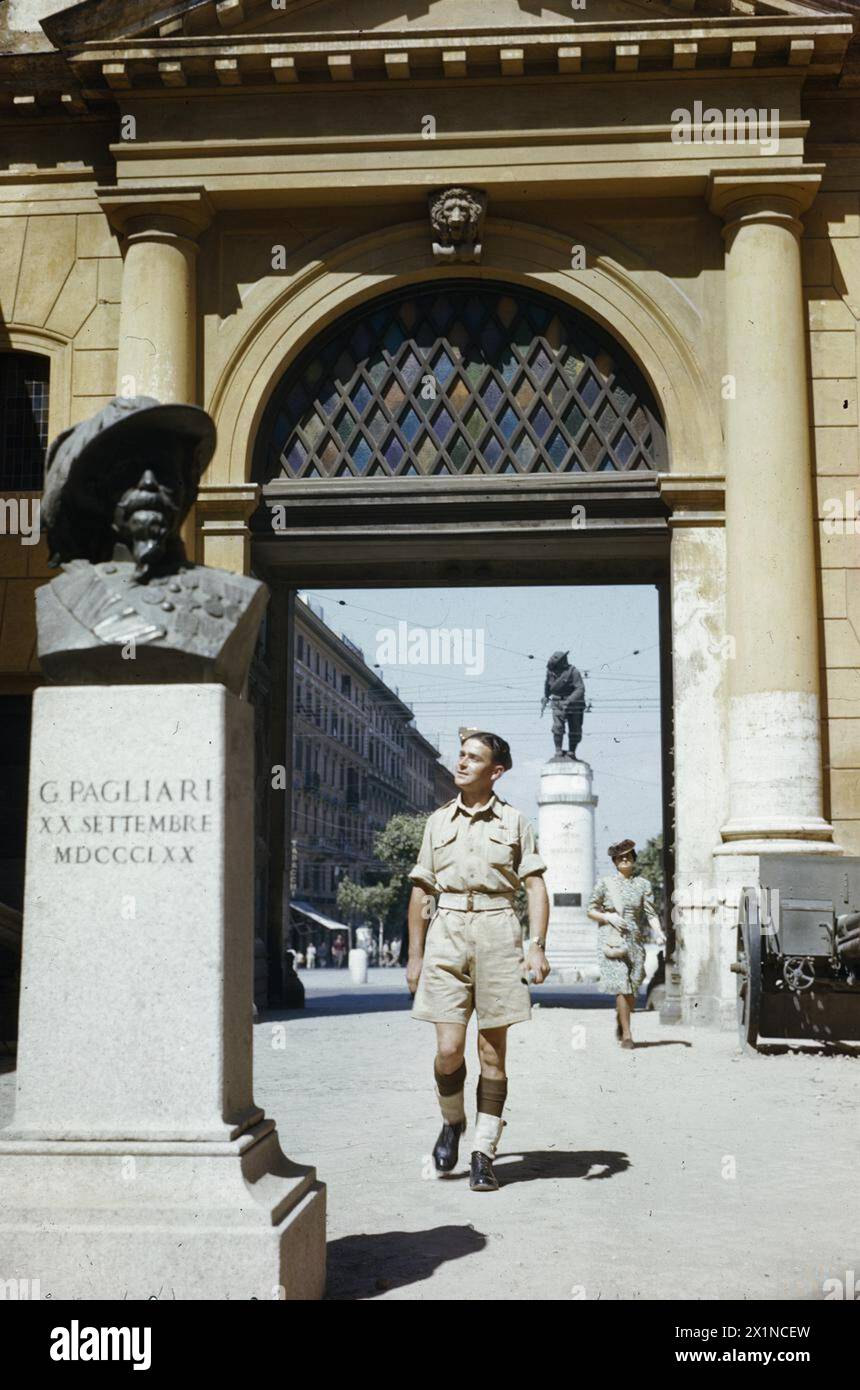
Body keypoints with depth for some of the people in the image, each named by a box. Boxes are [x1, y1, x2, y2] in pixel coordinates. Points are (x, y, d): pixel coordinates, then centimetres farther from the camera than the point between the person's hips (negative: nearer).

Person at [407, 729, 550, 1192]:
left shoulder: (514, 822, 8)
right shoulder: (438, 821, 13)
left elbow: (536, 887, 5)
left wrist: (537, 946, -7)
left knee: (493, 1053, 2)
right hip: (447, 932, 1)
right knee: (448, 1049, -7)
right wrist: (415, 955, 12)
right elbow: (421, 892, 15)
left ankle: (483, 1155, 10)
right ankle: (452, 1122, 22)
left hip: (497, 932, -1)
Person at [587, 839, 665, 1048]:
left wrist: (658, 932, -14)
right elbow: (591, 910, 9)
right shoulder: (605, 883, 5)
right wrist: (608, 917, -9)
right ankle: (626, 1034, -8)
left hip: (635, 939, 2)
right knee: (621, 986, -12)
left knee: (633, 987, 3)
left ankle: (620, 1022, 30)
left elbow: (651, 913, 3)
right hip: (612, 939, -2)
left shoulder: (643, 884, 9)